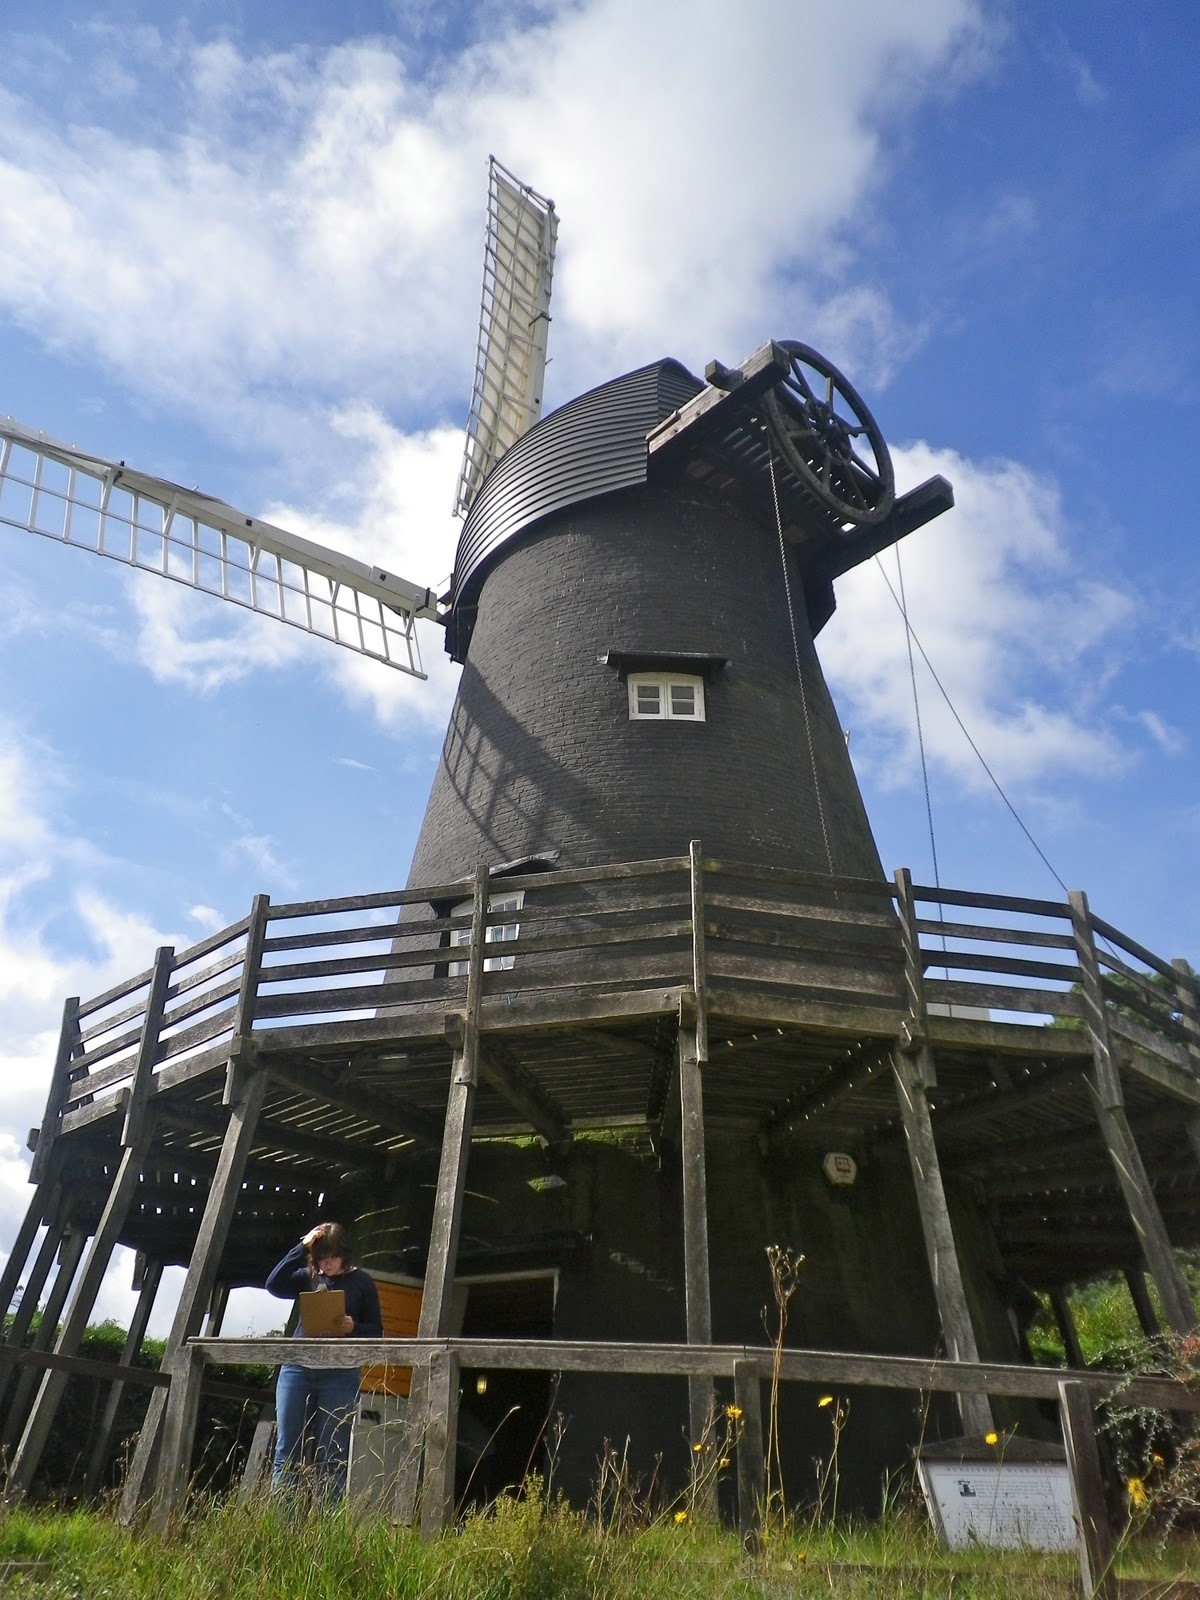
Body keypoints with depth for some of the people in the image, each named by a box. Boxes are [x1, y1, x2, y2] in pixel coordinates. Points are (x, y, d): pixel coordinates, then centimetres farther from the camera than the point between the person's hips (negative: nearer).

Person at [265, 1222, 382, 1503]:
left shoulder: (362, 1282, 2)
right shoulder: (307, 1276, 8)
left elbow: (376, 1331, 3)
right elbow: (274, 1284, -11)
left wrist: (353, 1328, -18)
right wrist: (302, 1247, -12)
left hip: (340, 1376, -2)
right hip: (297, 1369, 2)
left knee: (331, 1457, 2)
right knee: (286, 1450, 4)